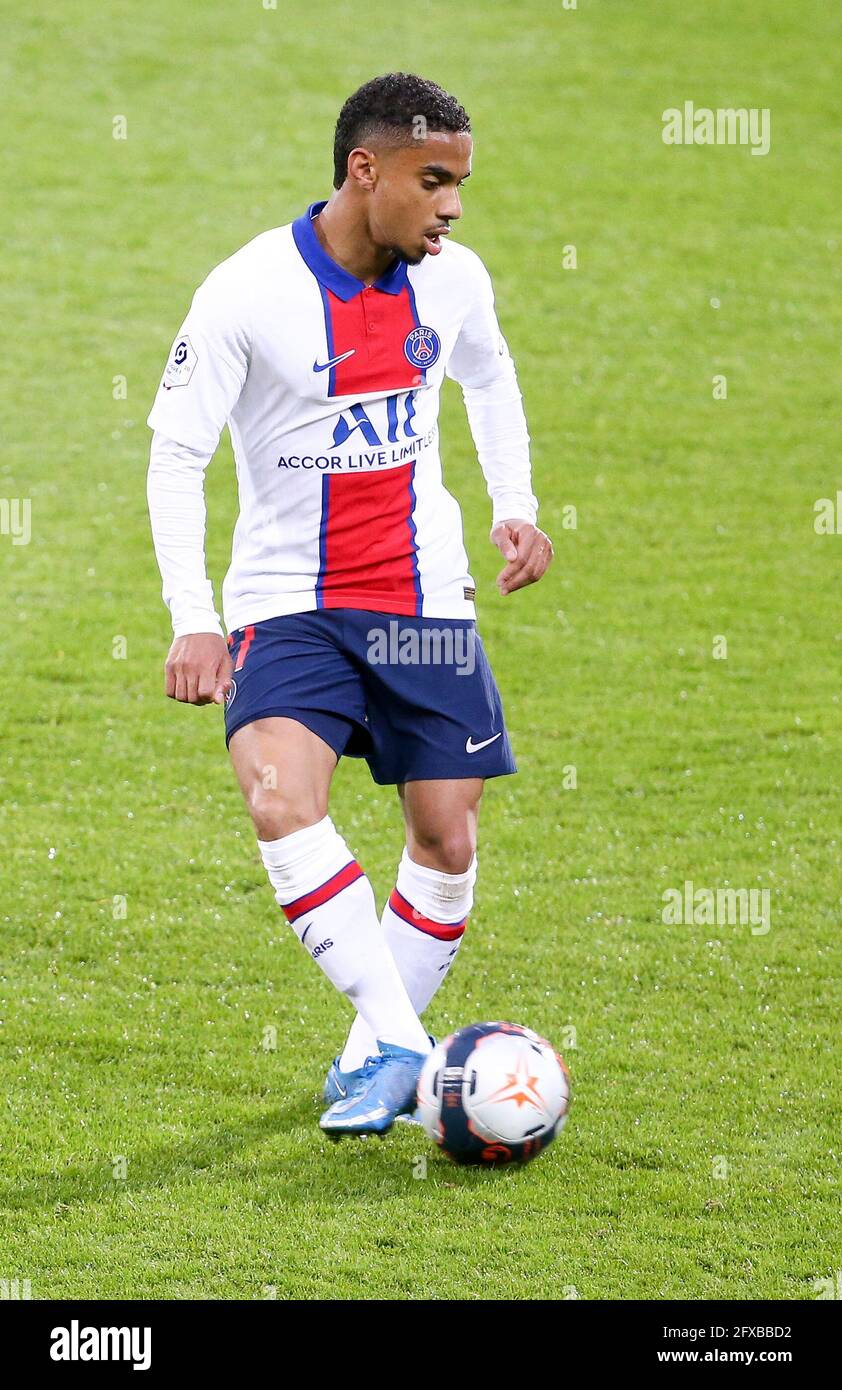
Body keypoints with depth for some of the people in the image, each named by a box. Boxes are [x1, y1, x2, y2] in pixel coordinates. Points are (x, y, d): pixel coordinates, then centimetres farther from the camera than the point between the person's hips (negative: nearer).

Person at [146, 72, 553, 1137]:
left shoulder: (453, 280, -2)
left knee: (447, 837, 4)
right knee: (282, 804, -26)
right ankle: (399, 1044, -22)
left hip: (424, 597, 4)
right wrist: (192, 621, -20)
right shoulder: (248, 293, -16)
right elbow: (174, 455, -12)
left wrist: (514, 507, 10)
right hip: (287, 600, -4)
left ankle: (374, 1053, 22)